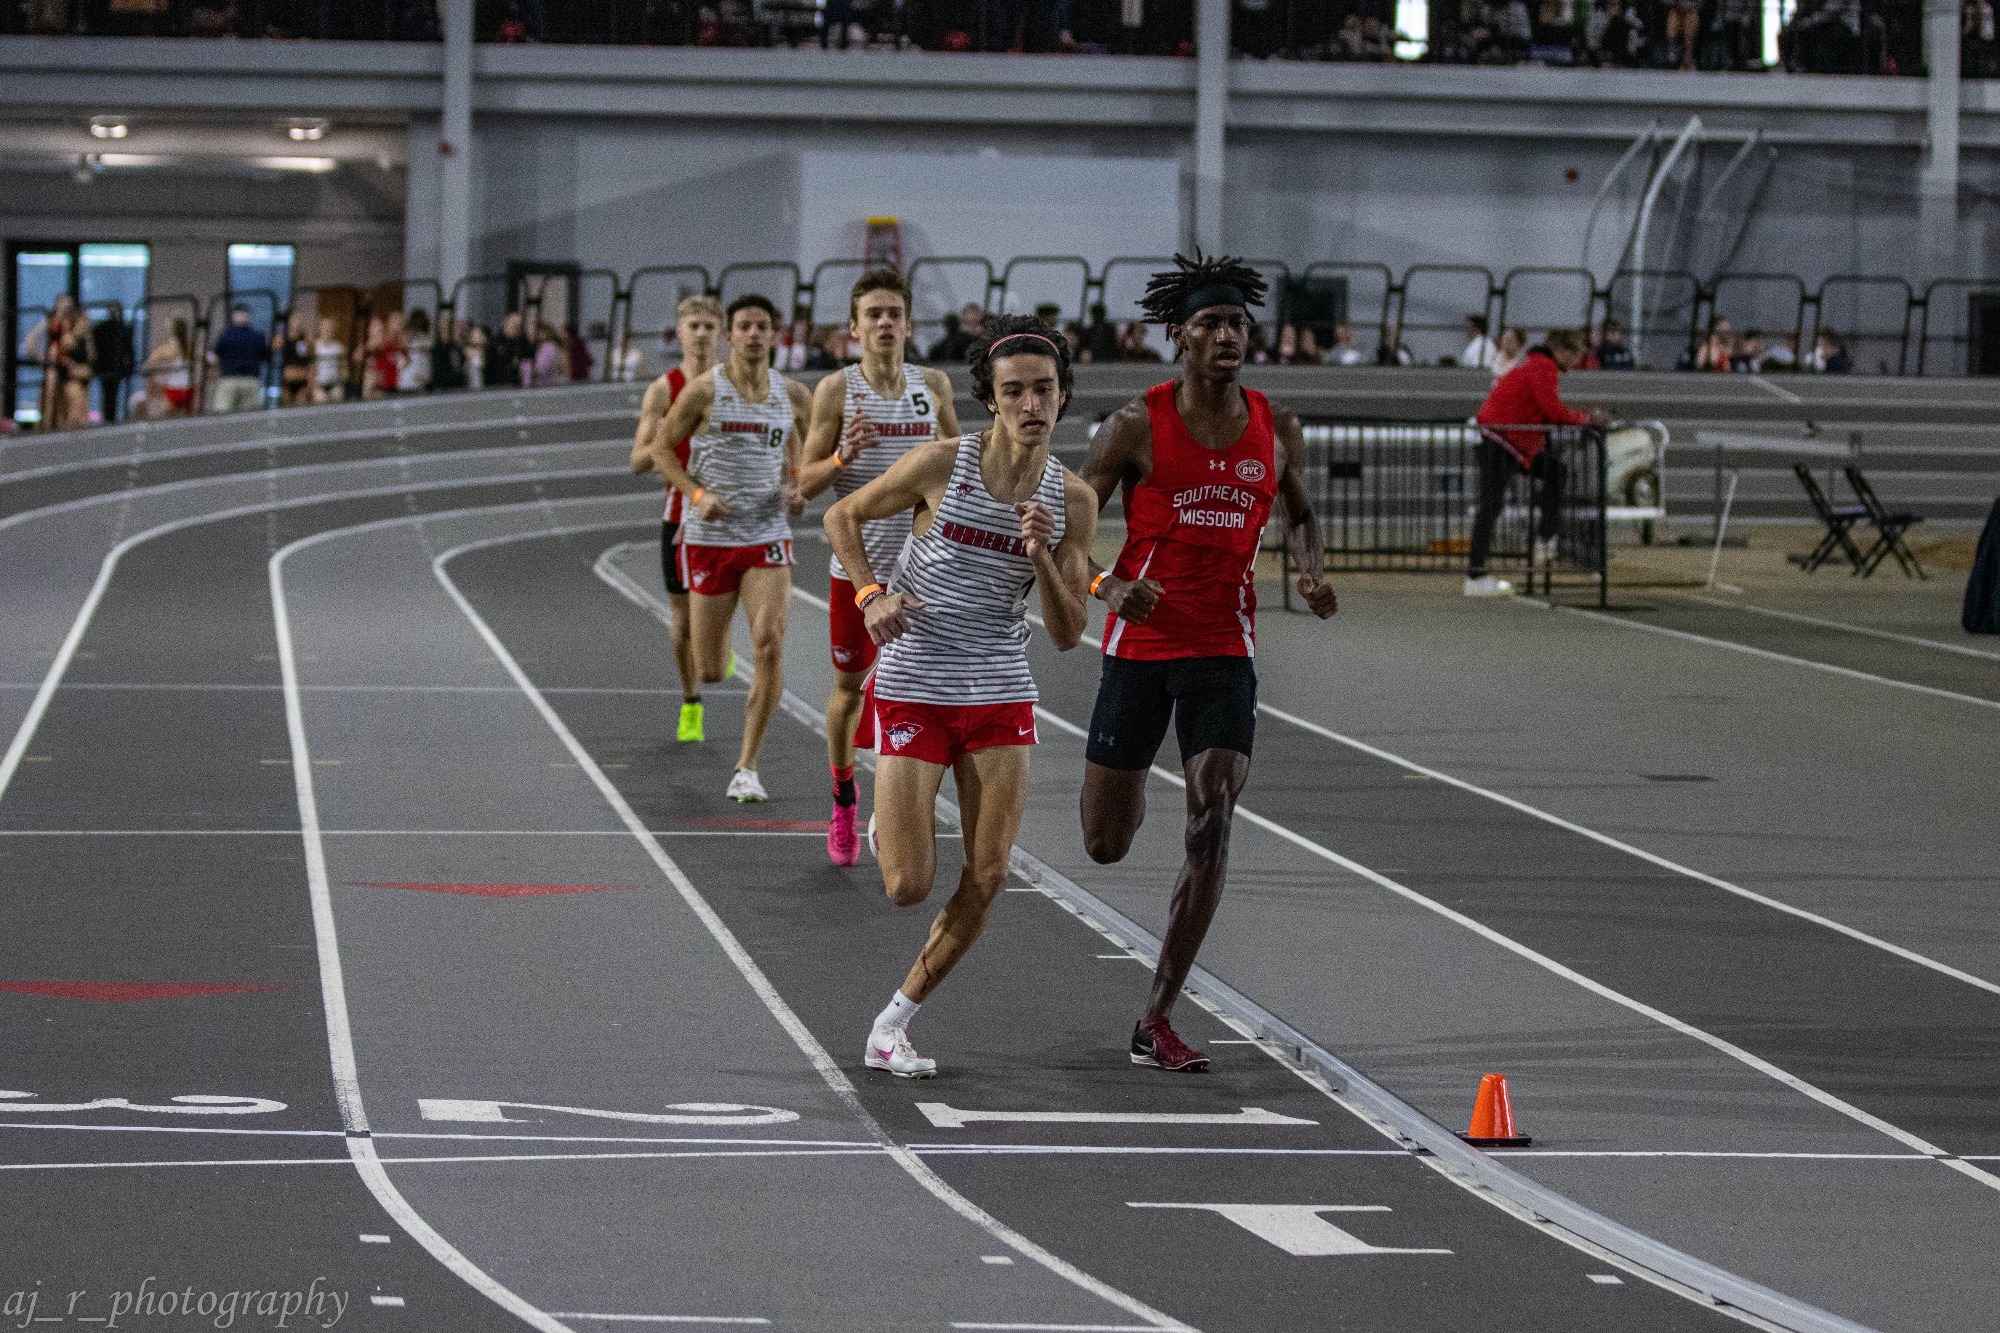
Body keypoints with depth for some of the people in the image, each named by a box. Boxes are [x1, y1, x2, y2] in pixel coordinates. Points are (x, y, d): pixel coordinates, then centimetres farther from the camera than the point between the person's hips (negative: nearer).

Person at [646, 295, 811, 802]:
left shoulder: (793, 395, 4)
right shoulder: (703, 391, -5)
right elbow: (660, 448, 1)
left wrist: (799, 487, 0)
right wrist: (698, 494, -13)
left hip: (767, 537, 1)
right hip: (709, 538, -1)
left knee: (769, 646, -20)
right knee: (711, 672, 2)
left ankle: (746, 768, -9)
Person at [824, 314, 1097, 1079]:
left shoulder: (1072, 500, -1)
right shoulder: (943, 465, -10)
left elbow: (1067, 634, -1)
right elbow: (843, 517, 4)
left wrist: (1042, 557, -18)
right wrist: (871, 594, -10)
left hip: (1001, 695, 3)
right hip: (913, 690, -3)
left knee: (987, 879, -4)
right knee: (908, 888, -7)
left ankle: (891, 1028, 11)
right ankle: (888, 832, 31)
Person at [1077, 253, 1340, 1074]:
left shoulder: (1276, 434, 3)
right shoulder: (1137, 427, -7)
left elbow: (1298, 513, 23)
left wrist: (1310, 572, 1)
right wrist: (1110, 587, -25)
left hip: (1225, 651, 2)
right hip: (1140, 643, -2)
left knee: (1212, 825, -15)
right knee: (1105, 847, 6)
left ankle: (1157, 1022, -10)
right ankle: (1128, 789, 48)